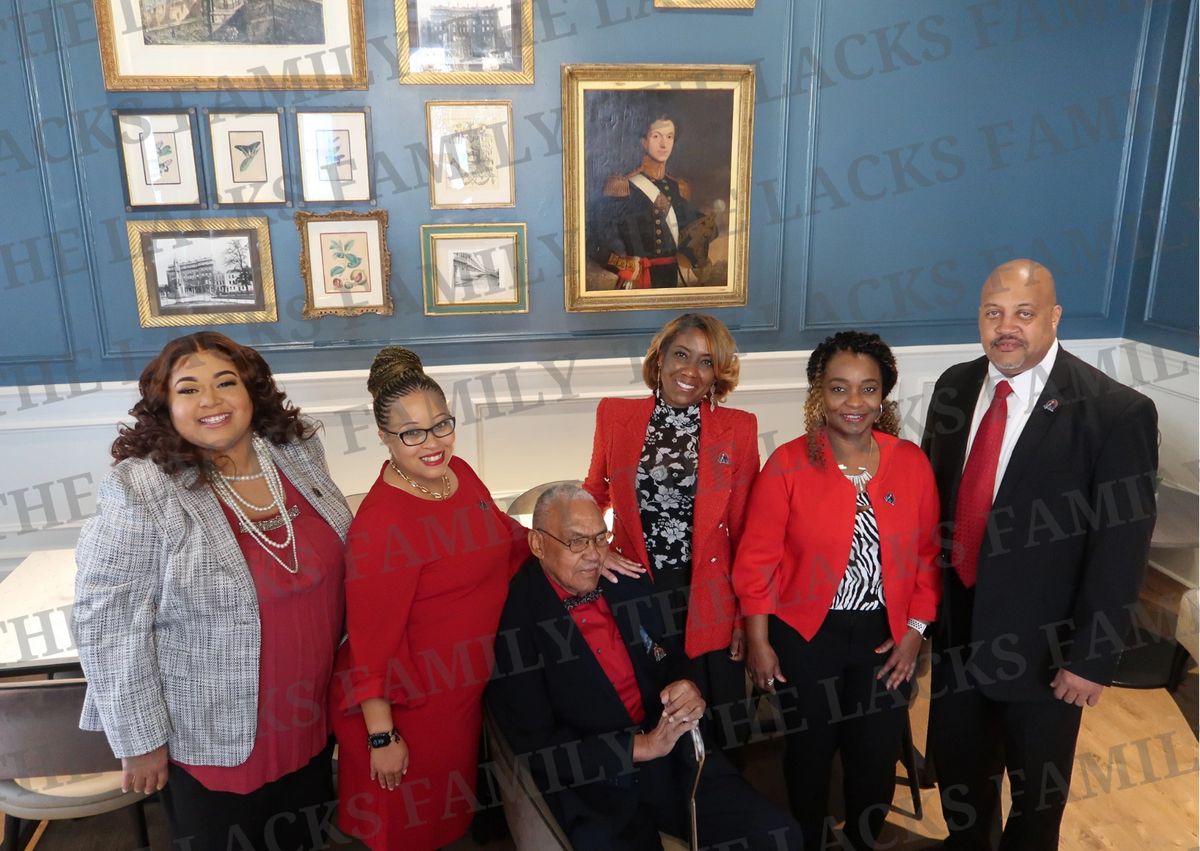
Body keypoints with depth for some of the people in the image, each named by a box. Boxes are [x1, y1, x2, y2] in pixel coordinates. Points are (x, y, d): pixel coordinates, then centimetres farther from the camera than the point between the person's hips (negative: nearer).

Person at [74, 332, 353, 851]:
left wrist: (345, 660, 12)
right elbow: (108, 626, -17)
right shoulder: (140, 495, -23)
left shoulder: (298, 452, -7)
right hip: (213, 734, -4)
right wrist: (140, 740, -12)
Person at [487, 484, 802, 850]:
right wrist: (642, 746, -17)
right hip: (592, 785, -4)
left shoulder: (629, 582, 5)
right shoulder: (514, 617, -12)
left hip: (673, 753, 5)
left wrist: (688, 690, -8)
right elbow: (535, 746, -12)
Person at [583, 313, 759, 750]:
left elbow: (744, 528, 0)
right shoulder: (614, 415, 0)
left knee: (723, 733, 8)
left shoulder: (738, 428, -2)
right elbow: (596, 491, 14)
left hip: (706, 599, -1)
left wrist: (747, 612, 0)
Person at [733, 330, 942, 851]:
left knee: (876, 757, 16)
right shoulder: (788, 464, -13)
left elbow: (928, 554, 3)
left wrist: (915, 630, -1)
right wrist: (759, 643, -8)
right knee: (809, 752, 17)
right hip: (805, 635, -2)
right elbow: (757, 559, -10)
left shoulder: (912, 462, -4)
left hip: (884, 636, 2)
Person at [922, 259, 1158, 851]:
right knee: (956, 762, 23)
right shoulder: (955, 388, -2)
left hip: (1042, 643, -4)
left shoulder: (1116, 412, -18)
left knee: (1038, 788, 19)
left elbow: (1121, 543, -15)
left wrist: (1094, 656, -14)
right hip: (956, 624, 5)